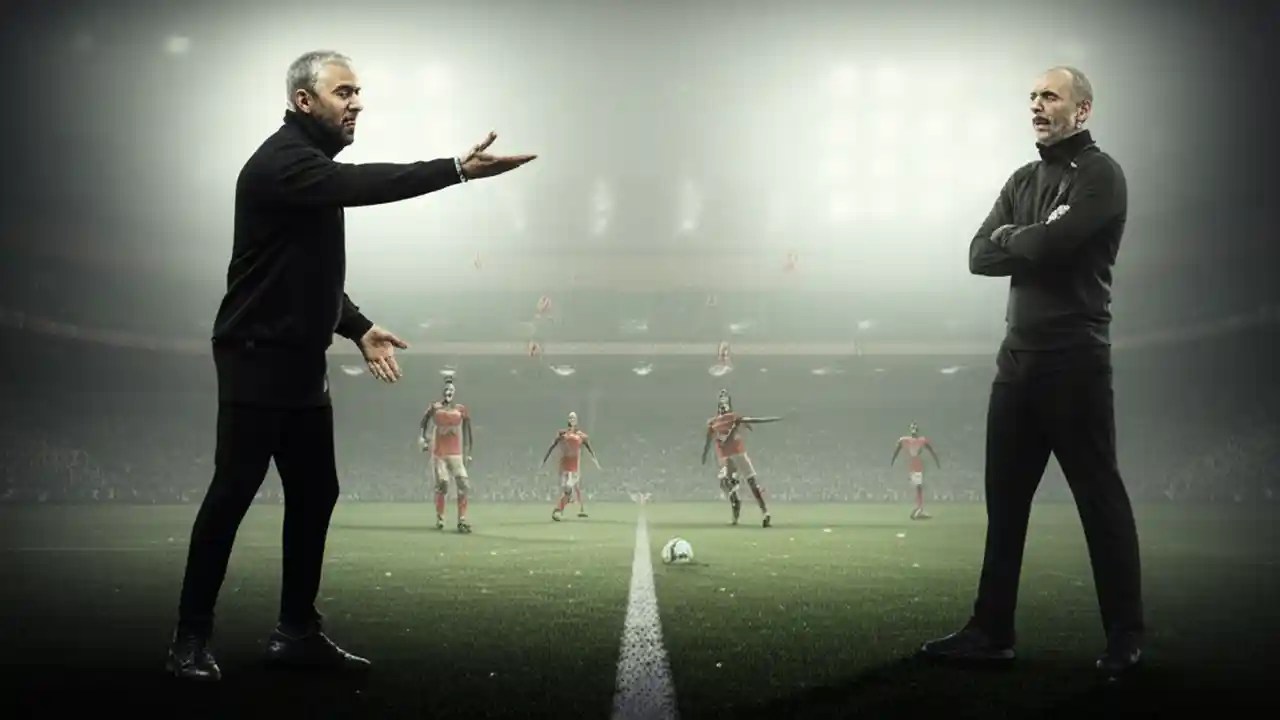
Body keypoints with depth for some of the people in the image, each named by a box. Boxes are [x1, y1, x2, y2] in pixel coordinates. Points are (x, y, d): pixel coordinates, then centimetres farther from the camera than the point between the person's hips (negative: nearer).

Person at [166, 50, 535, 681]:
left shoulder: (314, 164, 17)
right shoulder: (282, 161, -13)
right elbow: (362, 185, -31)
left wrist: (357, 327, 10)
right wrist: (457, 169, -38)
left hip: (301, 361, 10)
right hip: (258, 358, -10)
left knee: (314, 494, 9)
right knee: (233, 492, -6)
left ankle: (297, 630, 17)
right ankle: (190, 639, 2)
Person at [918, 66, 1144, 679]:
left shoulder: (1100, 175, -6)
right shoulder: (1022, 180, 17)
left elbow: (1048, 244, -20)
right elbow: (979, 256, 7)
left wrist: (1010, 238, -1)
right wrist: (1035, 244, -8)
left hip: (1075, 362, -7)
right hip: (1017, 358, 7)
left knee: (1099, 497, 0)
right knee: (1004, 498, 9)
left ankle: (1125, 638, 10)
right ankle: (992, 630, 16)